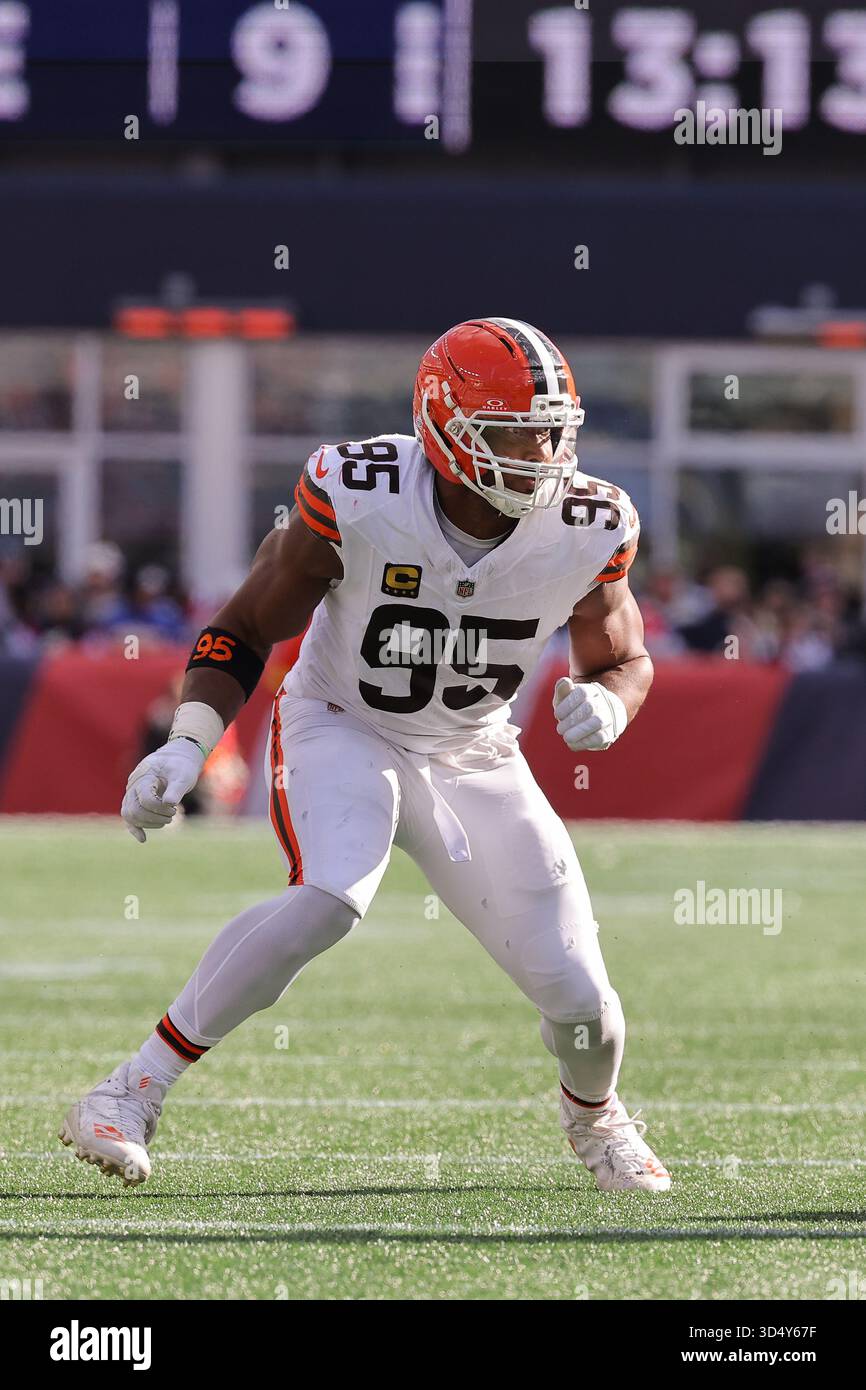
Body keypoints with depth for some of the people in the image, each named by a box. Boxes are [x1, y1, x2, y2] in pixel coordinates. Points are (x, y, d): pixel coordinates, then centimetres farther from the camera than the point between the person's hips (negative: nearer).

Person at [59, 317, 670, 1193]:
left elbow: (624, 657, 3)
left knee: (579, 999, -6)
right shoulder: (357, 499, -24)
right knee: (330, 896, -35)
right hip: (341, 728, -3)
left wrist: (607, 703, -21)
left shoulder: (584, 530, -16)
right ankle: (138, 1089, -23)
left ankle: (593, 1115, 32)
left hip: (473, 760, 3)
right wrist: (187, 746, -24)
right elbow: (247, 629, -11)